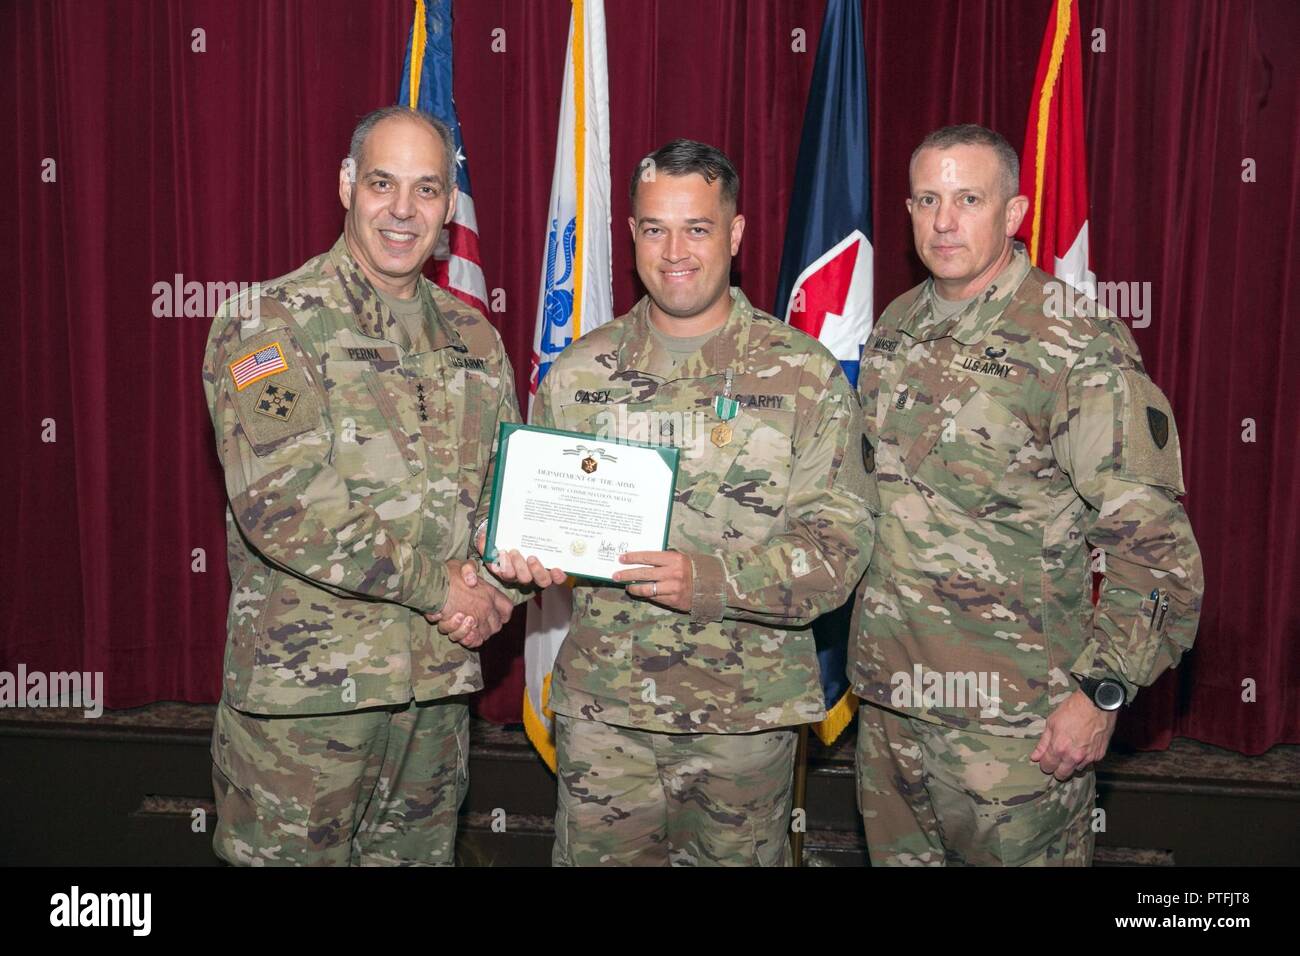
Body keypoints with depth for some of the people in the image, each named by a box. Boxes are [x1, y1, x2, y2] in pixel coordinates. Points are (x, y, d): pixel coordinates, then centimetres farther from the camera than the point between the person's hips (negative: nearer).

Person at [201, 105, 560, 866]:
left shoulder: (473, 340, 10)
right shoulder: (268, 325, -7)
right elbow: (281, 504, -19)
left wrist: (498, 588, -7)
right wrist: (440, 586, -16)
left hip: (440, 688, 5)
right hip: (303, 691, -5)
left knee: (420, 853, 17)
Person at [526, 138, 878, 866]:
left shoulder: (805, 374, -3)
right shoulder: (582, 371, 6)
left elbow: (840, 542, -9)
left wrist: (710, 580, -22)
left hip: (747, 711, -1)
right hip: (602, 707, 2)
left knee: (737, 856, 14)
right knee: (597, 856, 11)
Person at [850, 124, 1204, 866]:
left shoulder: (1079, 346, -13)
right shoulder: (896, 329, 8)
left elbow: (1153, 541, -14)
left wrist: (1101, 692, -17)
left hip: (1013, 718, -6)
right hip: (888, 693, 6)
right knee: (897, 852, 18)